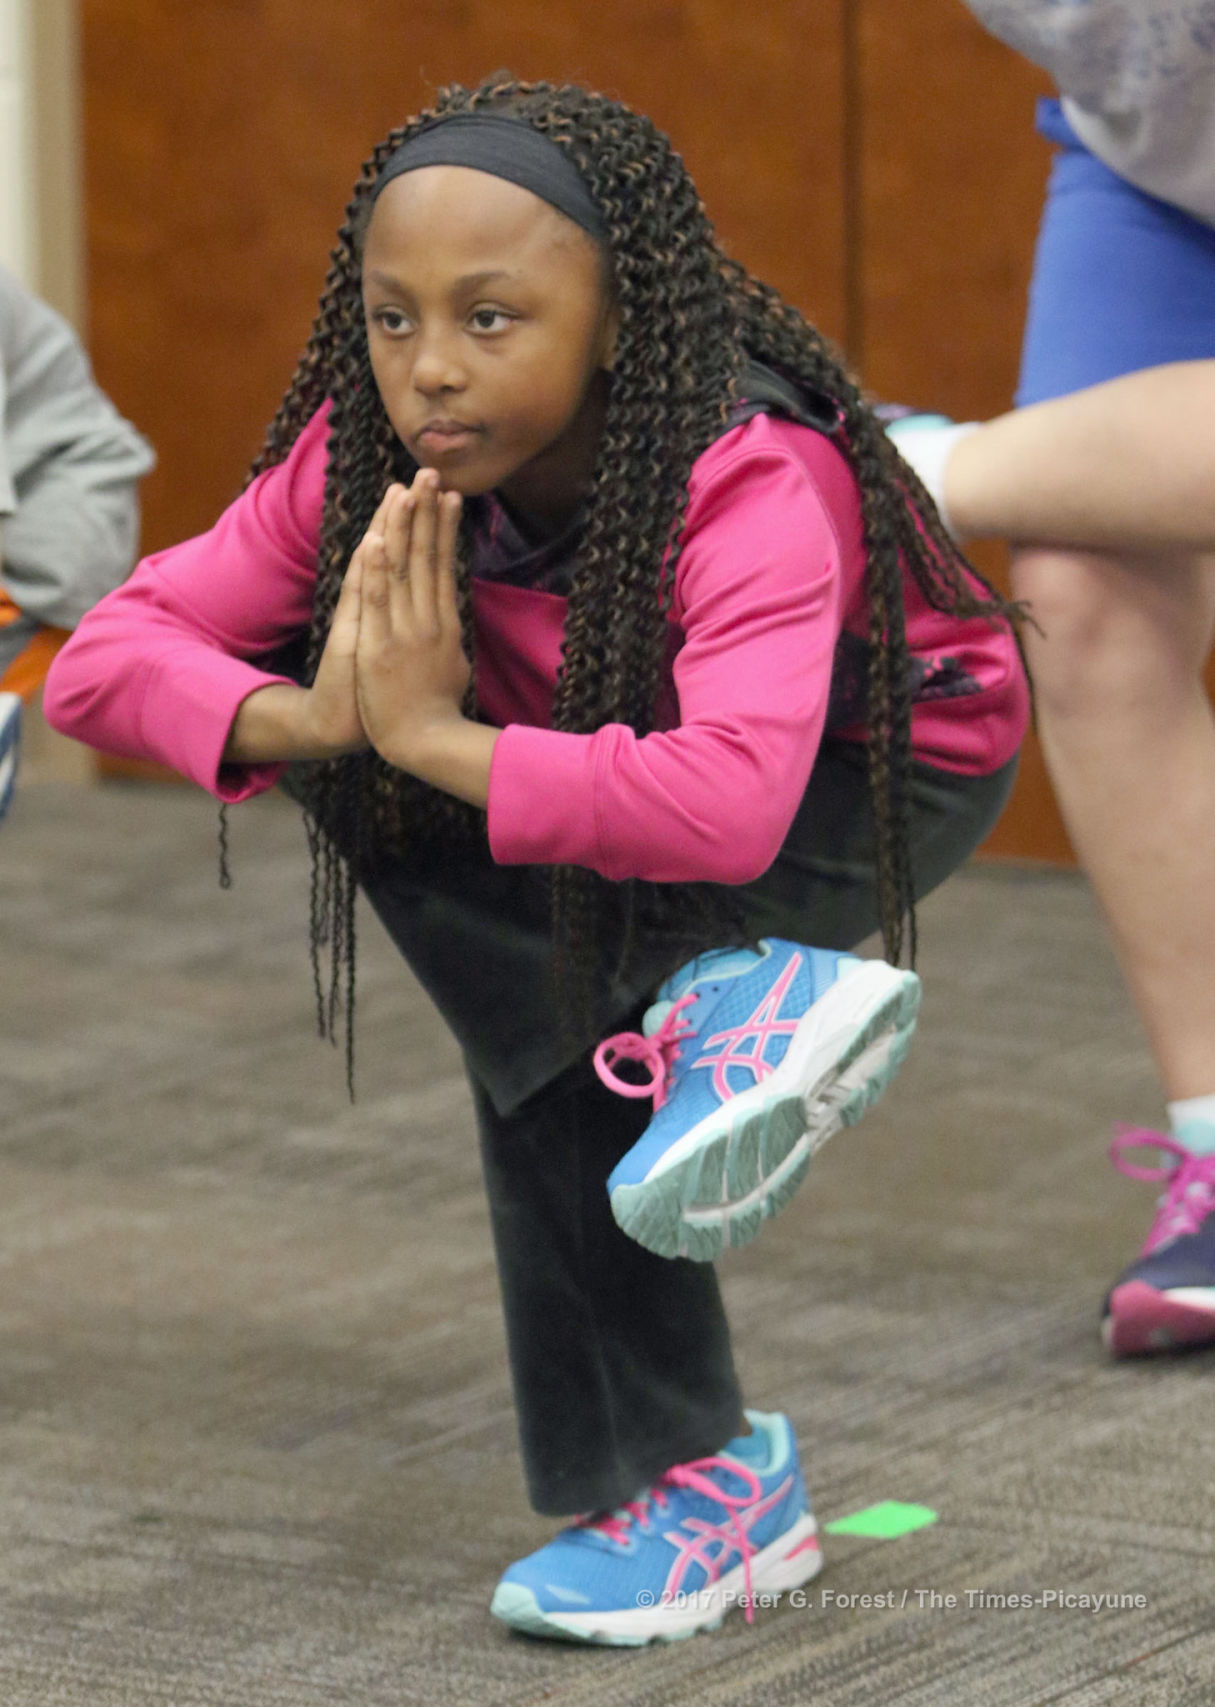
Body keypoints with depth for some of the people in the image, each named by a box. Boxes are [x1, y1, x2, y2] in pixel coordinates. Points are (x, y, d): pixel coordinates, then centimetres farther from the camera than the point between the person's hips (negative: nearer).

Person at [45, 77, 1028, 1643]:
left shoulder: (753, 484, -41)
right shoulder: (364, 465, -24)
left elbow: (732, 807, -57)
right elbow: (103, 658, -24)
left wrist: (437, 739, -50)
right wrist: (308, 720, -44)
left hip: (878, 769, -7)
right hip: (617, 744, 7)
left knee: (558, 980, -25)